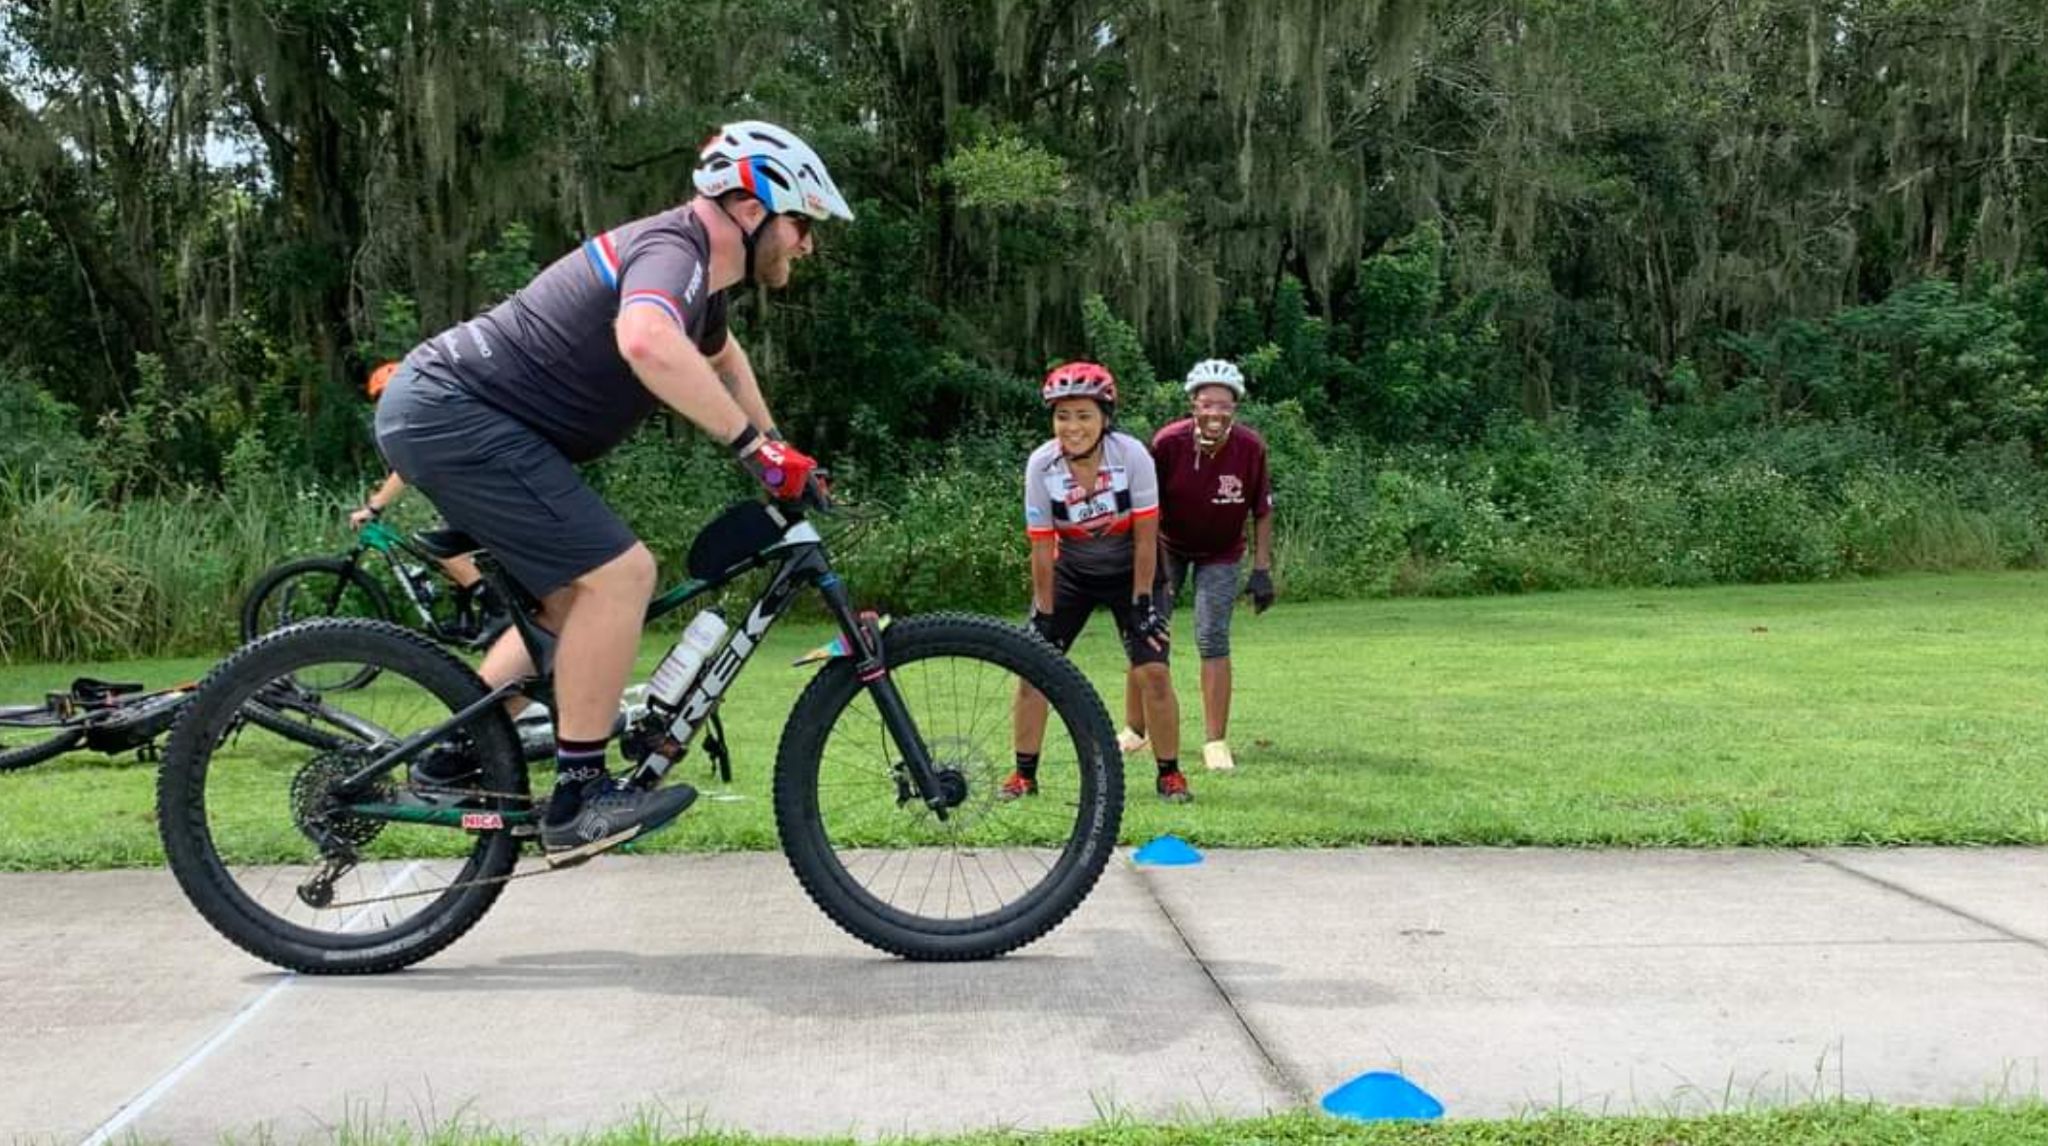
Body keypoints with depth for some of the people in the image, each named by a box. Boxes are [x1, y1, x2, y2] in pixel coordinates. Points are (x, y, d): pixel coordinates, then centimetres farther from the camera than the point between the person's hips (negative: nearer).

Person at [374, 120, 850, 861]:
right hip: (452, 413, -11)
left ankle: (451, 761, 24)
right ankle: (578, 800, -8)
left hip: (436, 410, 11)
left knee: (573, 598, 17)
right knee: (619, 574, -15)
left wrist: (772, 451, 34)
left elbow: (721, 352, 38)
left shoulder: (696, 270, 15)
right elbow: (647, 344, -41)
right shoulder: (673, 249, -16)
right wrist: (754, 446, -34)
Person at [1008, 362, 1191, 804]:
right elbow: (1042, 547, -14)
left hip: (1127, 572, -1)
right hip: (1071, 572, 2)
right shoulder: (1041, 465, -21)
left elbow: (1146, 536, -17)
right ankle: (1024, 774, 10)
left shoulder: (1131, 454, -25)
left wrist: (1141, 603, -16)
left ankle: (1169, 773, 6)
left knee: (1153, 671, -12)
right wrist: (1045, 614, -11)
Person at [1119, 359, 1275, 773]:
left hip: (1220, 555, 0)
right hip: (1169, 547, 0)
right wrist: (1159, 566, -13)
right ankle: (1134, 730, 18)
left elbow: (1262, 512, -7)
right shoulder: (1168, 442, -24)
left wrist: (1262, 569, -9)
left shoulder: (1251, 448, -21)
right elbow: (1150, 510, -12)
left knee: (1212, 641, -9)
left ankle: (1216, 741, 1)